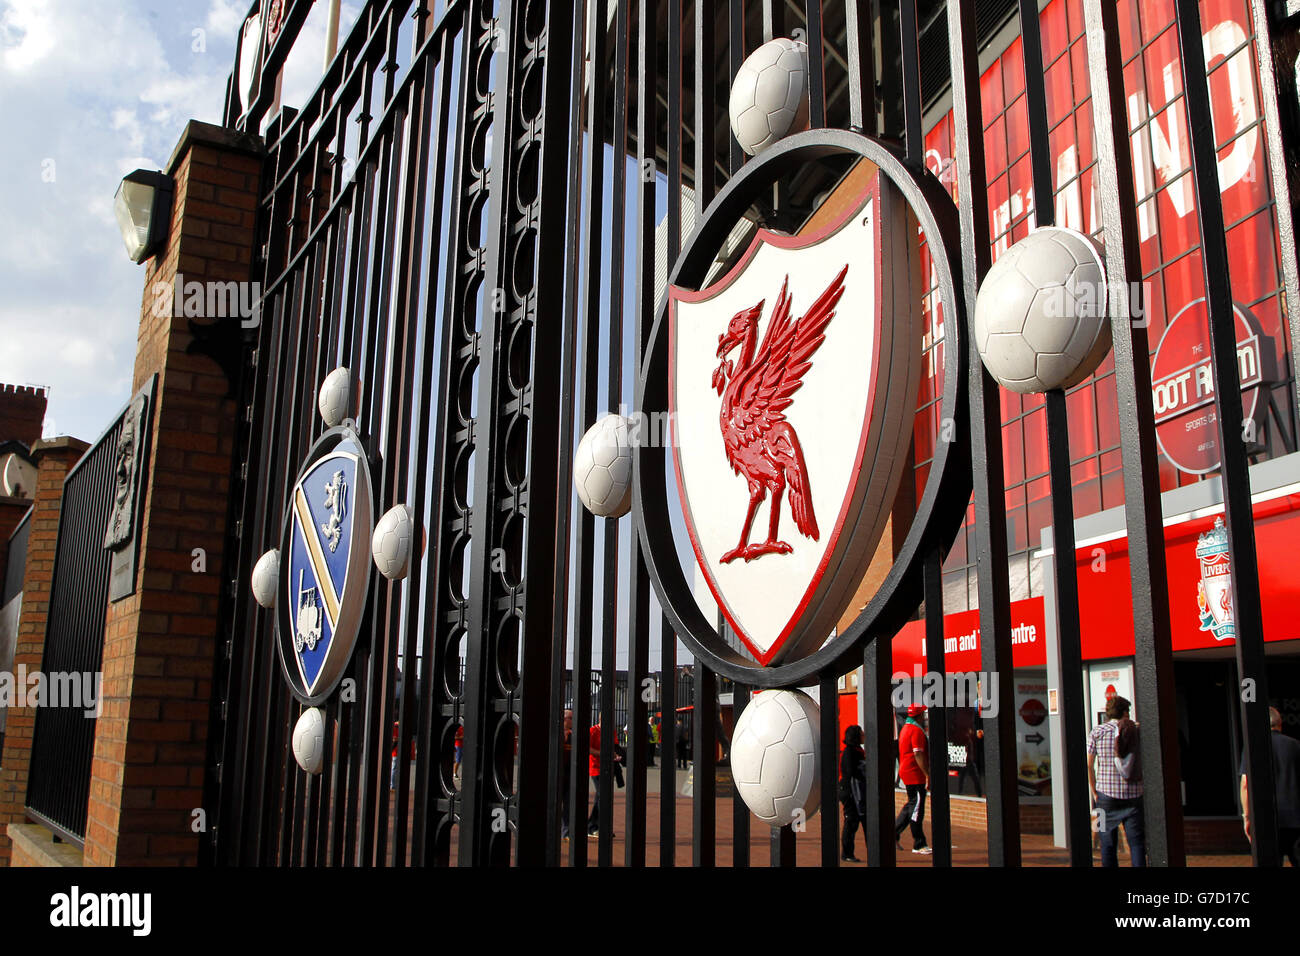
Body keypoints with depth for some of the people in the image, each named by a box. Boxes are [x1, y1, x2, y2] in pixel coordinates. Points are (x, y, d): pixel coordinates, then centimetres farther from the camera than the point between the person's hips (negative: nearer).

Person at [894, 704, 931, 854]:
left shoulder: (905, 728, 16)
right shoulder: (917, 730, -15)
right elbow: (918, 754, -21)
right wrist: (927, 774, -20)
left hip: (905, 771, 10)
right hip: (915, 774, -10)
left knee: (912, 805, 18)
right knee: (916, 807, -4)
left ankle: (893, 833, 19)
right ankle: (919, 845, 0)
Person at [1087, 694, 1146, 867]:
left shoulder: (1096, 732, 0)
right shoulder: (1137, 730, 2)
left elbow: (1089, 765, 0)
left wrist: (1094, 791, 8)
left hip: (1106, 794, 0)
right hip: (1134, 794, 0)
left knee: (1108, 844, 7)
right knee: (1136, 842, 4)